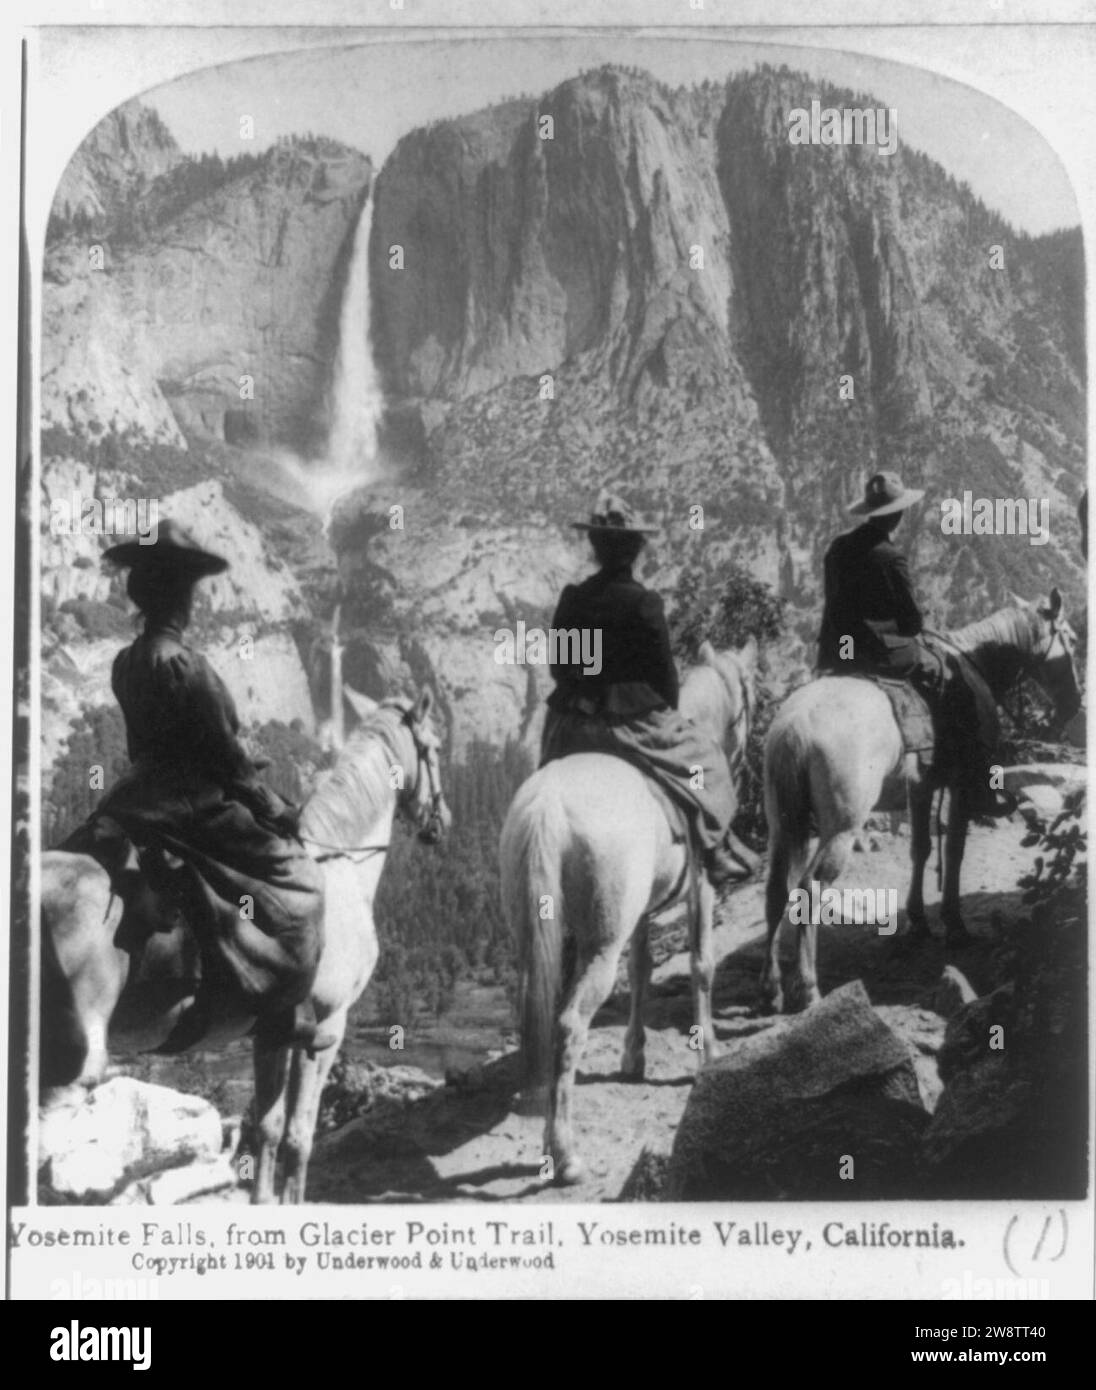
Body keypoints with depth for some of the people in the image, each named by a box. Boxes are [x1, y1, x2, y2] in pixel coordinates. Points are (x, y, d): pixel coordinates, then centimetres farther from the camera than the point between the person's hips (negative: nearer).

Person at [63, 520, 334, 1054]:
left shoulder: (125, 664, 7)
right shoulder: (184, 665, -18)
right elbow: (226, 755, -14)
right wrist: (276, 809, -2)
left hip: (142, 796, 8)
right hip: (195, 804, -8)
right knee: (296, 879, 0)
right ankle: (287, 1017, 1)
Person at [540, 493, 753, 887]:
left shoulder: (571, 599, 0)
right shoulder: (644, 603, -13)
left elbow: (557, 666, 8)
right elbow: (664, 672, -7)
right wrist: (668, 712, 9)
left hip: (571, 726, 5)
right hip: (635, 718, -5)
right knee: (703, 759, 12)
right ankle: (715, 853, 14)